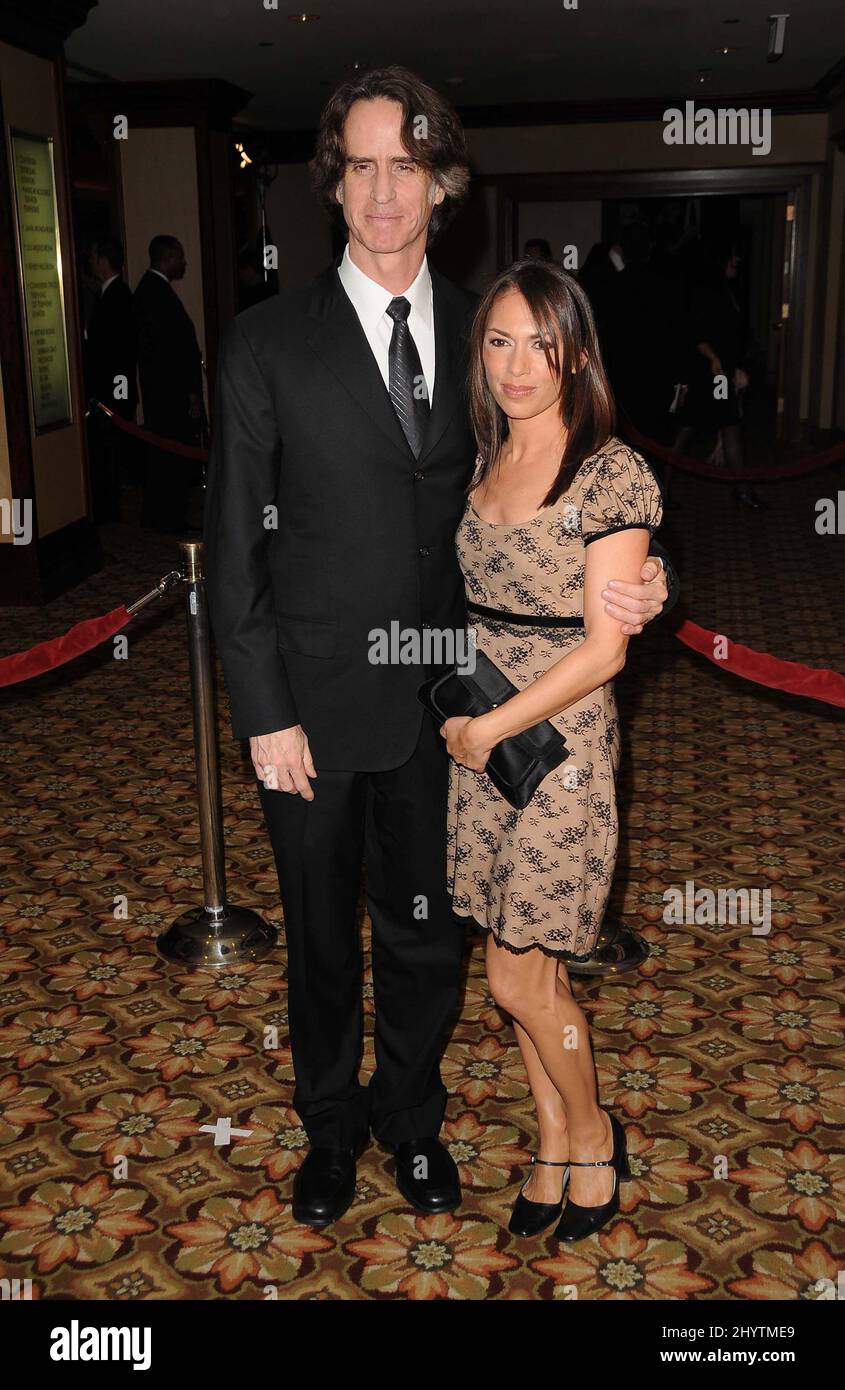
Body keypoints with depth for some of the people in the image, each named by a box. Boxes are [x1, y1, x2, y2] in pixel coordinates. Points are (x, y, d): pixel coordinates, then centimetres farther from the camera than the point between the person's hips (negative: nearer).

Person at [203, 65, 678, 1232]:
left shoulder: (481, 332, 1)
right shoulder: (268, 343, -7)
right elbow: (234, 545, -6)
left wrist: (620, 581, -12)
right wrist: (264, 715, -9)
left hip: (440, 699, 2)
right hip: (314, 706, -2)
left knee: (425, 931, 16)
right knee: (322, 938, 16)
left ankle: (411, 1116, 42)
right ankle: (331, 1125, 42)